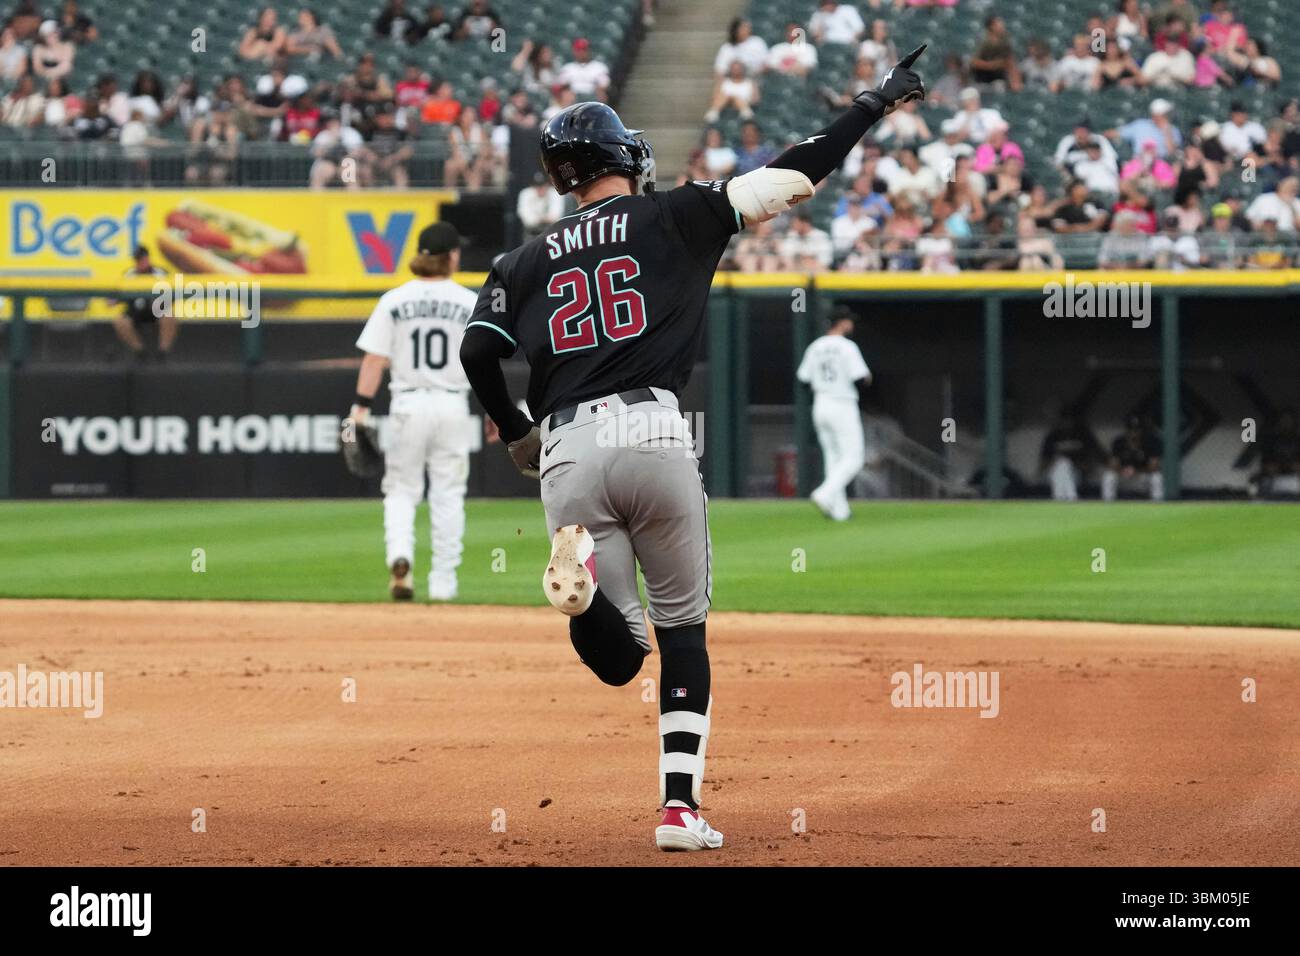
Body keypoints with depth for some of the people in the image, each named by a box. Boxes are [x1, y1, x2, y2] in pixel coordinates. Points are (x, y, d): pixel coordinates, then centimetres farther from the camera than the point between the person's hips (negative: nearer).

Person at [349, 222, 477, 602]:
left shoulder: (394, 300, -1)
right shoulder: (470, 303, -1)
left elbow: (375, 359, -5)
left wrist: (361, 407, -2)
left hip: (408, 404, 0)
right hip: (453, 406, 0)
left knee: (401, 488, 10)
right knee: (448, 495, 8)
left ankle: (399, 555, -16)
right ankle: (443, 581, 8)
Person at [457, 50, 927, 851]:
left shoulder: (528, 261, 18)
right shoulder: (673, 217, 10)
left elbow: (478, 352, 5)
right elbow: (795, 173, 9)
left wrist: (521, 438, 20)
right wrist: (877, 104, 18)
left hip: (567, 453, 2)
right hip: (652, 436, -2)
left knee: (619, 658, 4)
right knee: (683, 634, 14)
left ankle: (581, 571, -28)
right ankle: (682, 806, 4)